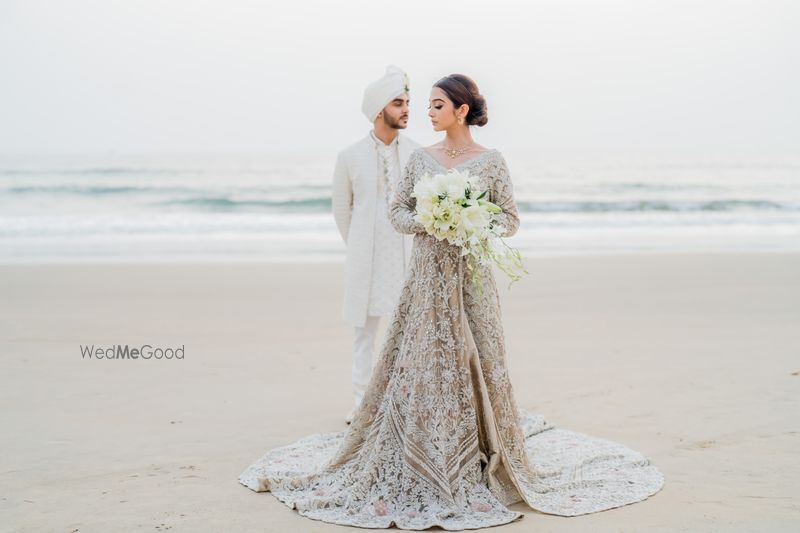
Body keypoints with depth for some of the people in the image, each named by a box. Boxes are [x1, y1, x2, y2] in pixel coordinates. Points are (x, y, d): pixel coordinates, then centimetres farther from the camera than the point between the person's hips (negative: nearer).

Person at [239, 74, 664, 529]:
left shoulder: (491, 162, -1)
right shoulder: (422, 158, 7)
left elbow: (511, 219, 1)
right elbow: (398, 210, 9)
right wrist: (424, 222, -10)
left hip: (470, 277, -2)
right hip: (428, 274, 3)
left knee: (470, 366, 0)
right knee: (417, 367, 2)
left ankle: (479, 467, 15)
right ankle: (418, 466, 14)